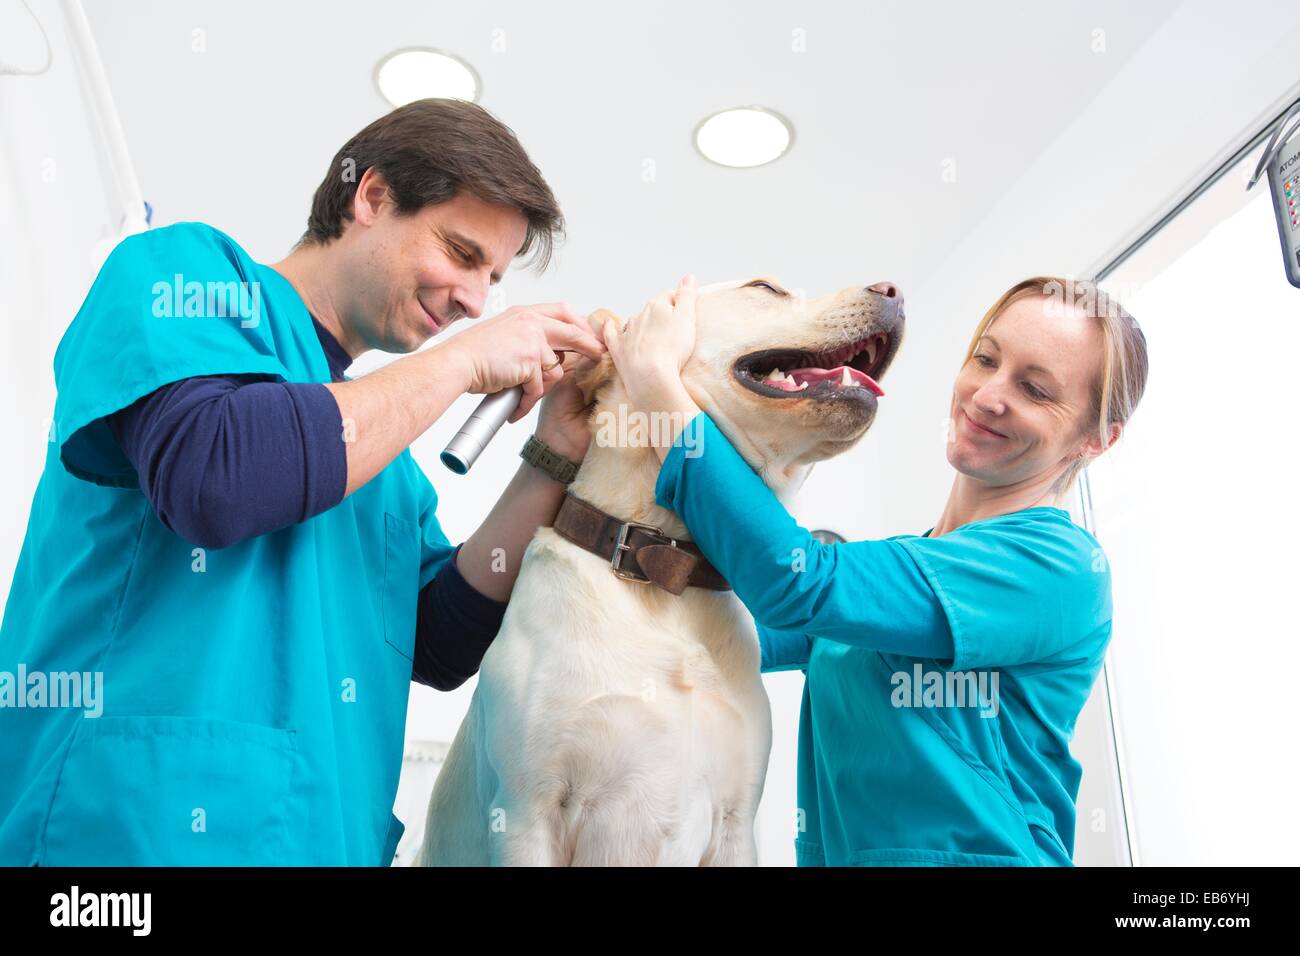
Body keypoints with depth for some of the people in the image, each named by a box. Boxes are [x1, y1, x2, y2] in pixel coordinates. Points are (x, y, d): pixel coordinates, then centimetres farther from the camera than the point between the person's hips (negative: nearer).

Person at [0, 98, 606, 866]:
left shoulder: (379, 439, 16)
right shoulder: (190, 266, -2)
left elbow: (440, 648, 9)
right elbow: (214, 477, -21)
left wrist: (557, 457, 2)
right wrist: (466, 360, -11)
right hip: (143, 821, -6)